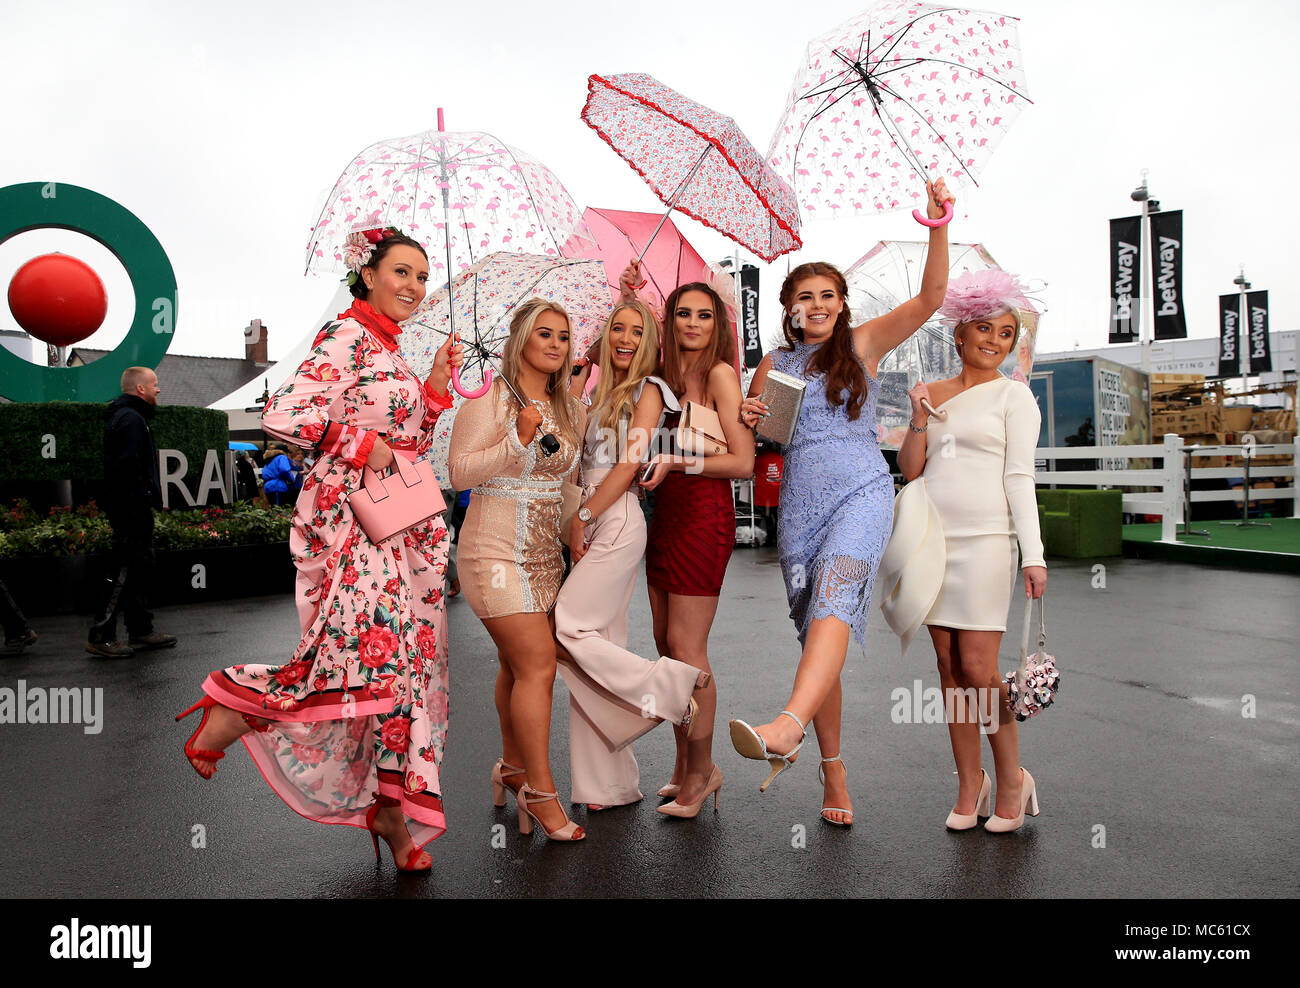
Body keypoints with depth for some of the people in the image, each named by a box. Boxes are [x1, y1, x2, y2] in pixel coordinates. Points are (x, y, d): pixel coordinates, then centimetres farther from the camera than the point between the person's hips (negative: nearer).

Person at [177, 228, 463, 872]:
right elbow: (283, 416, -18)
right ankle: (232, 707, 3)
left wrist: (436, 386, 12)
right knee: (372, 649, -20)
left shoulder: (390, 350, 20)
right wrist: (361, 446, -13)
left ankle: (392, 808, 14)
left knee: (407, 655, 5)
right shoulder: (347, 337, -6)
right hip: (351, 515, -9)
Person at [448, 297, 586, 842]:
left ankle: (513, 768, 28)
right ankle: (540, 791, 0)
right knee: (537, 664, -11)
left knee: (519, 666, 11)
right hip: (496, 551, -6)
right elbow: (459, 472, -12)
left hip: (546, 553, 6)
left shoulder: (568, 409, 13)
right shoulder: (489, 398, -6)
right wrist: (518, 440, -20)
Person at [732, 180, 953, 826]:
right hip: (799, 504, 3)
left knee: (833, 599, -30)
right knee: (816, 631, 3)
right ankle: (834, 774, 11)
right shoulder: (773, 365, 15)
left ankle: (787, 728, -50)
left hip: (862, 492, -3)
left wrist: (938, 226, -14)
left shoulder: (864, 343, 9)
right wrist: (748, 420, -2)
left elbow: (929, 298, -3)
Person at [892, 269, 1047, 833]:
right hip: (931, 539, 4)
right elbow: (909, 471, 12)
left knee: (978, 668, -7)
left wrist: (1033, 555, -11)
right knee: (949, 667, 6)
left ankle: (1013, 781, 14)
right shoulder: (931, 394, 14)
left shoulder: (1013, 394, 4)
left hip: (984, 541, -4)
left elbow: (1020, 478, -3)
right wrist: (918, 421, -5)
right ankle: (970, 786, 17)